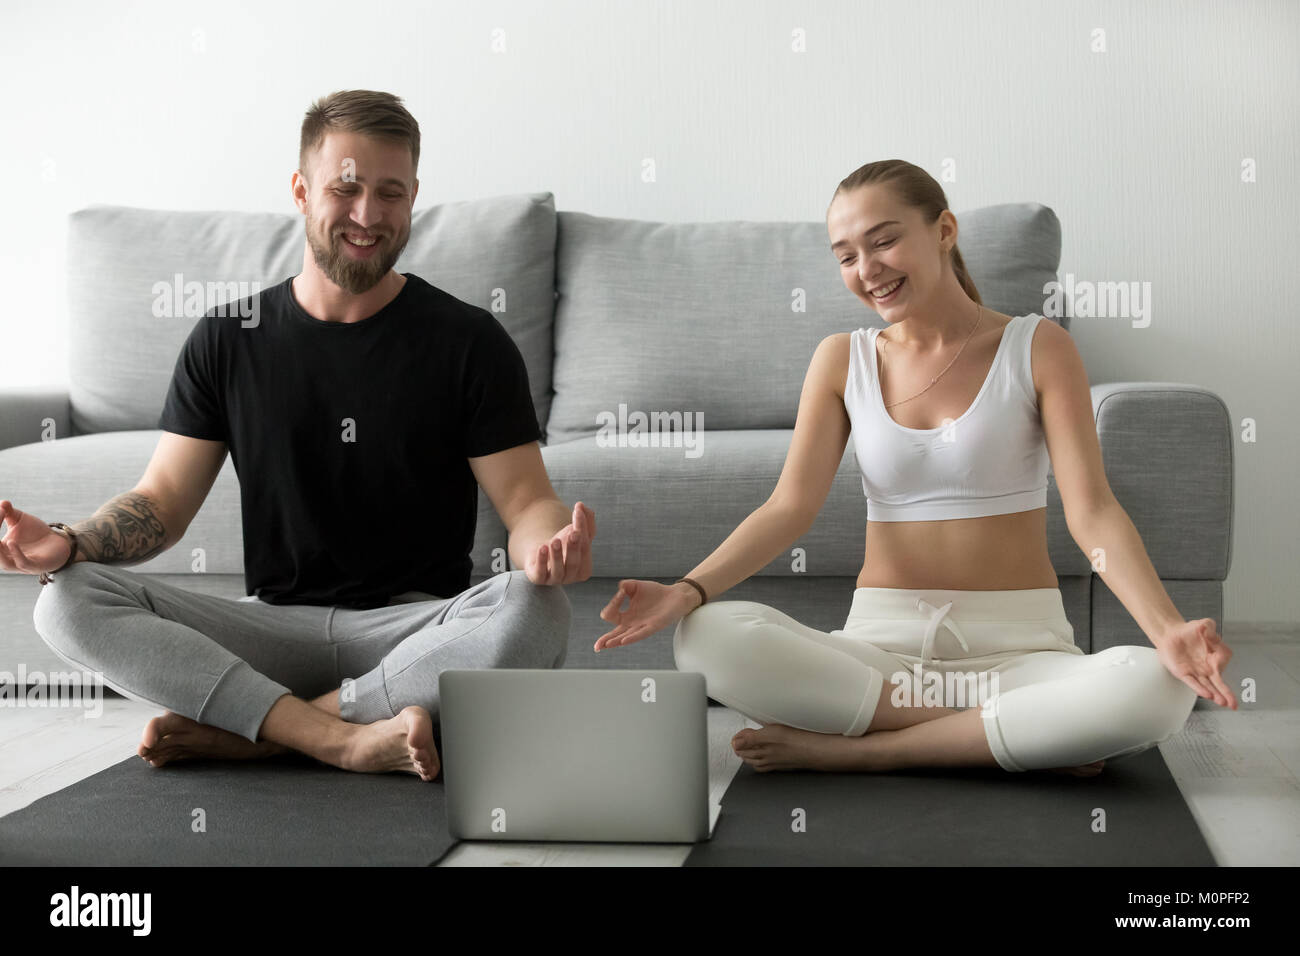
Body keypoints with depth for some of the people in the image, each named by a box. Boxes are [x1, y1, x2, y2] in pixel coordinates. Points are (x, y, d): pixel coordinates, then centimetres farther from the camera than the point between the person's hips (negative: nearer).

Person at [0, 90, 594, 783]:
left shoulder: (469, 340, 1)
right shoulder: (227, 340, 8)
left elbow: (525, 500, -3)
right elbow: (163, 501, 6)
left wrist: (548, 545, -29)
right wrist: (68, 542, -16)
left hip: (418, 628, -1)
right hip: (273, 624, 2)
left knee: (534, 611, -35)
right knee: (67, 601, -20)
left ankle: (240, 731, -24)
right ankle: (350, 738, -30)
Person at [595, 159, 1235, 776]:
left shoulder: (1036, 349, 2)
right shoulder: (842, 361, 10)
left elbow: (1092, 511, -7)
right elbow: (791, 504, -1)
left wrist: (1167, 630, -25)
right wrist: (690, 589, -19)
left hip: (1017, 643, -1)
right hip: (881, 639, 2)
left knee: (1157, 689, -34)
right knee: (707, 637, -28)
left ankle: (854, 748, -20)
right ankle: (1028, 735, -21)